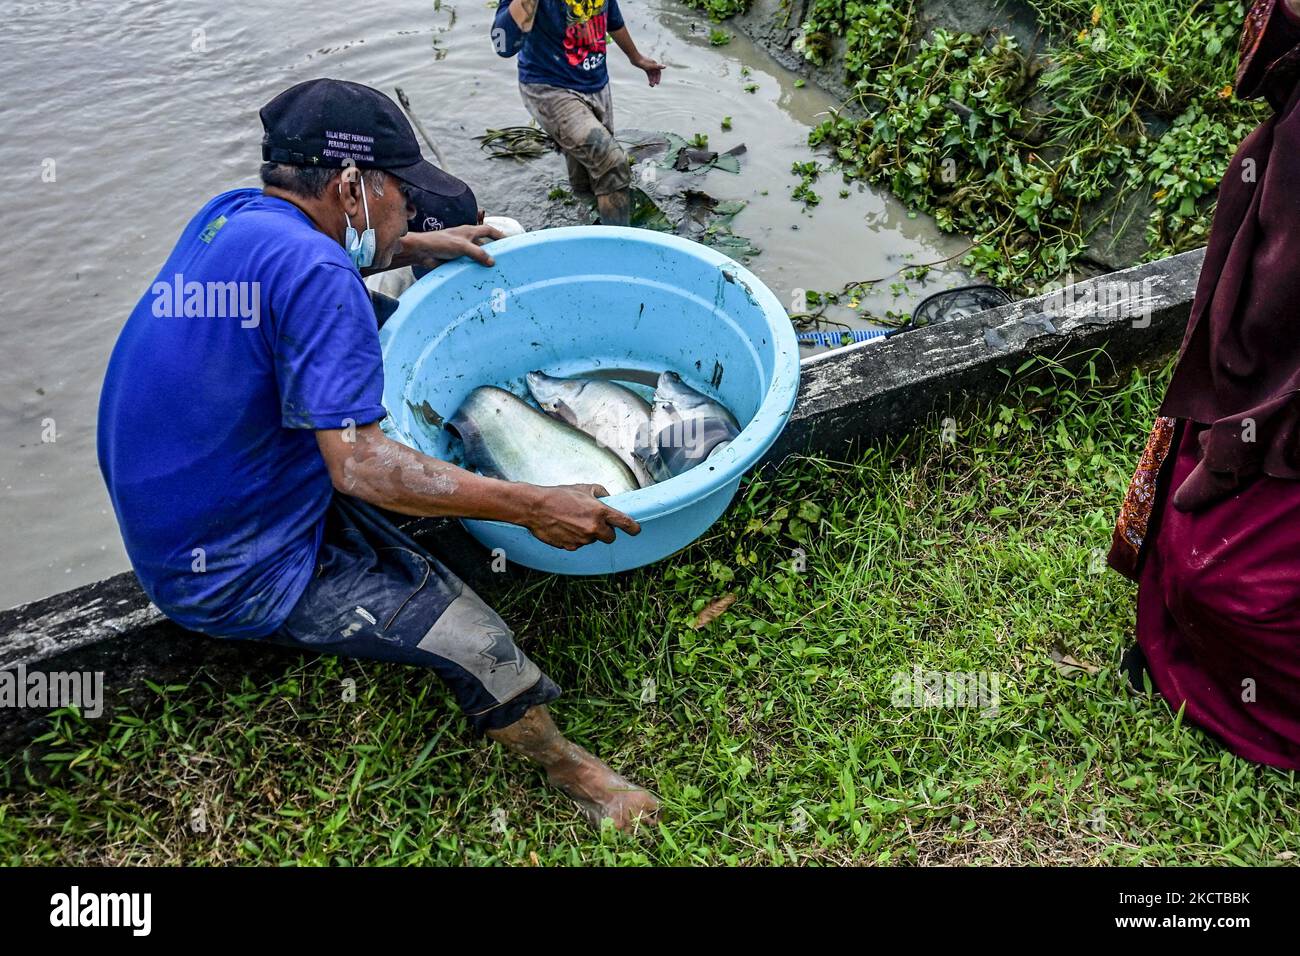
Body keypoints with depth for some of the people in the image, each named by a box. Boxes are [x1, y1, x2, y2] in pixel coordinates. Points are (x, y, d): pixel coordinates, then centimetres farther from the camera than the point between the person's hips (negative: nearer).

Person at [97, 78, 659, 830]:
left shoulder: (233, 215, -1)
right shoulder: (315, 275, -28)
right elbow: (361, 467, -32)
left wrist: (414, 249, 21)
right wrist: (534, 507, -28)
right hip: (237, 577, -9)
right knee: (478, 644, -13)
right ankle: (572, 771, 12)